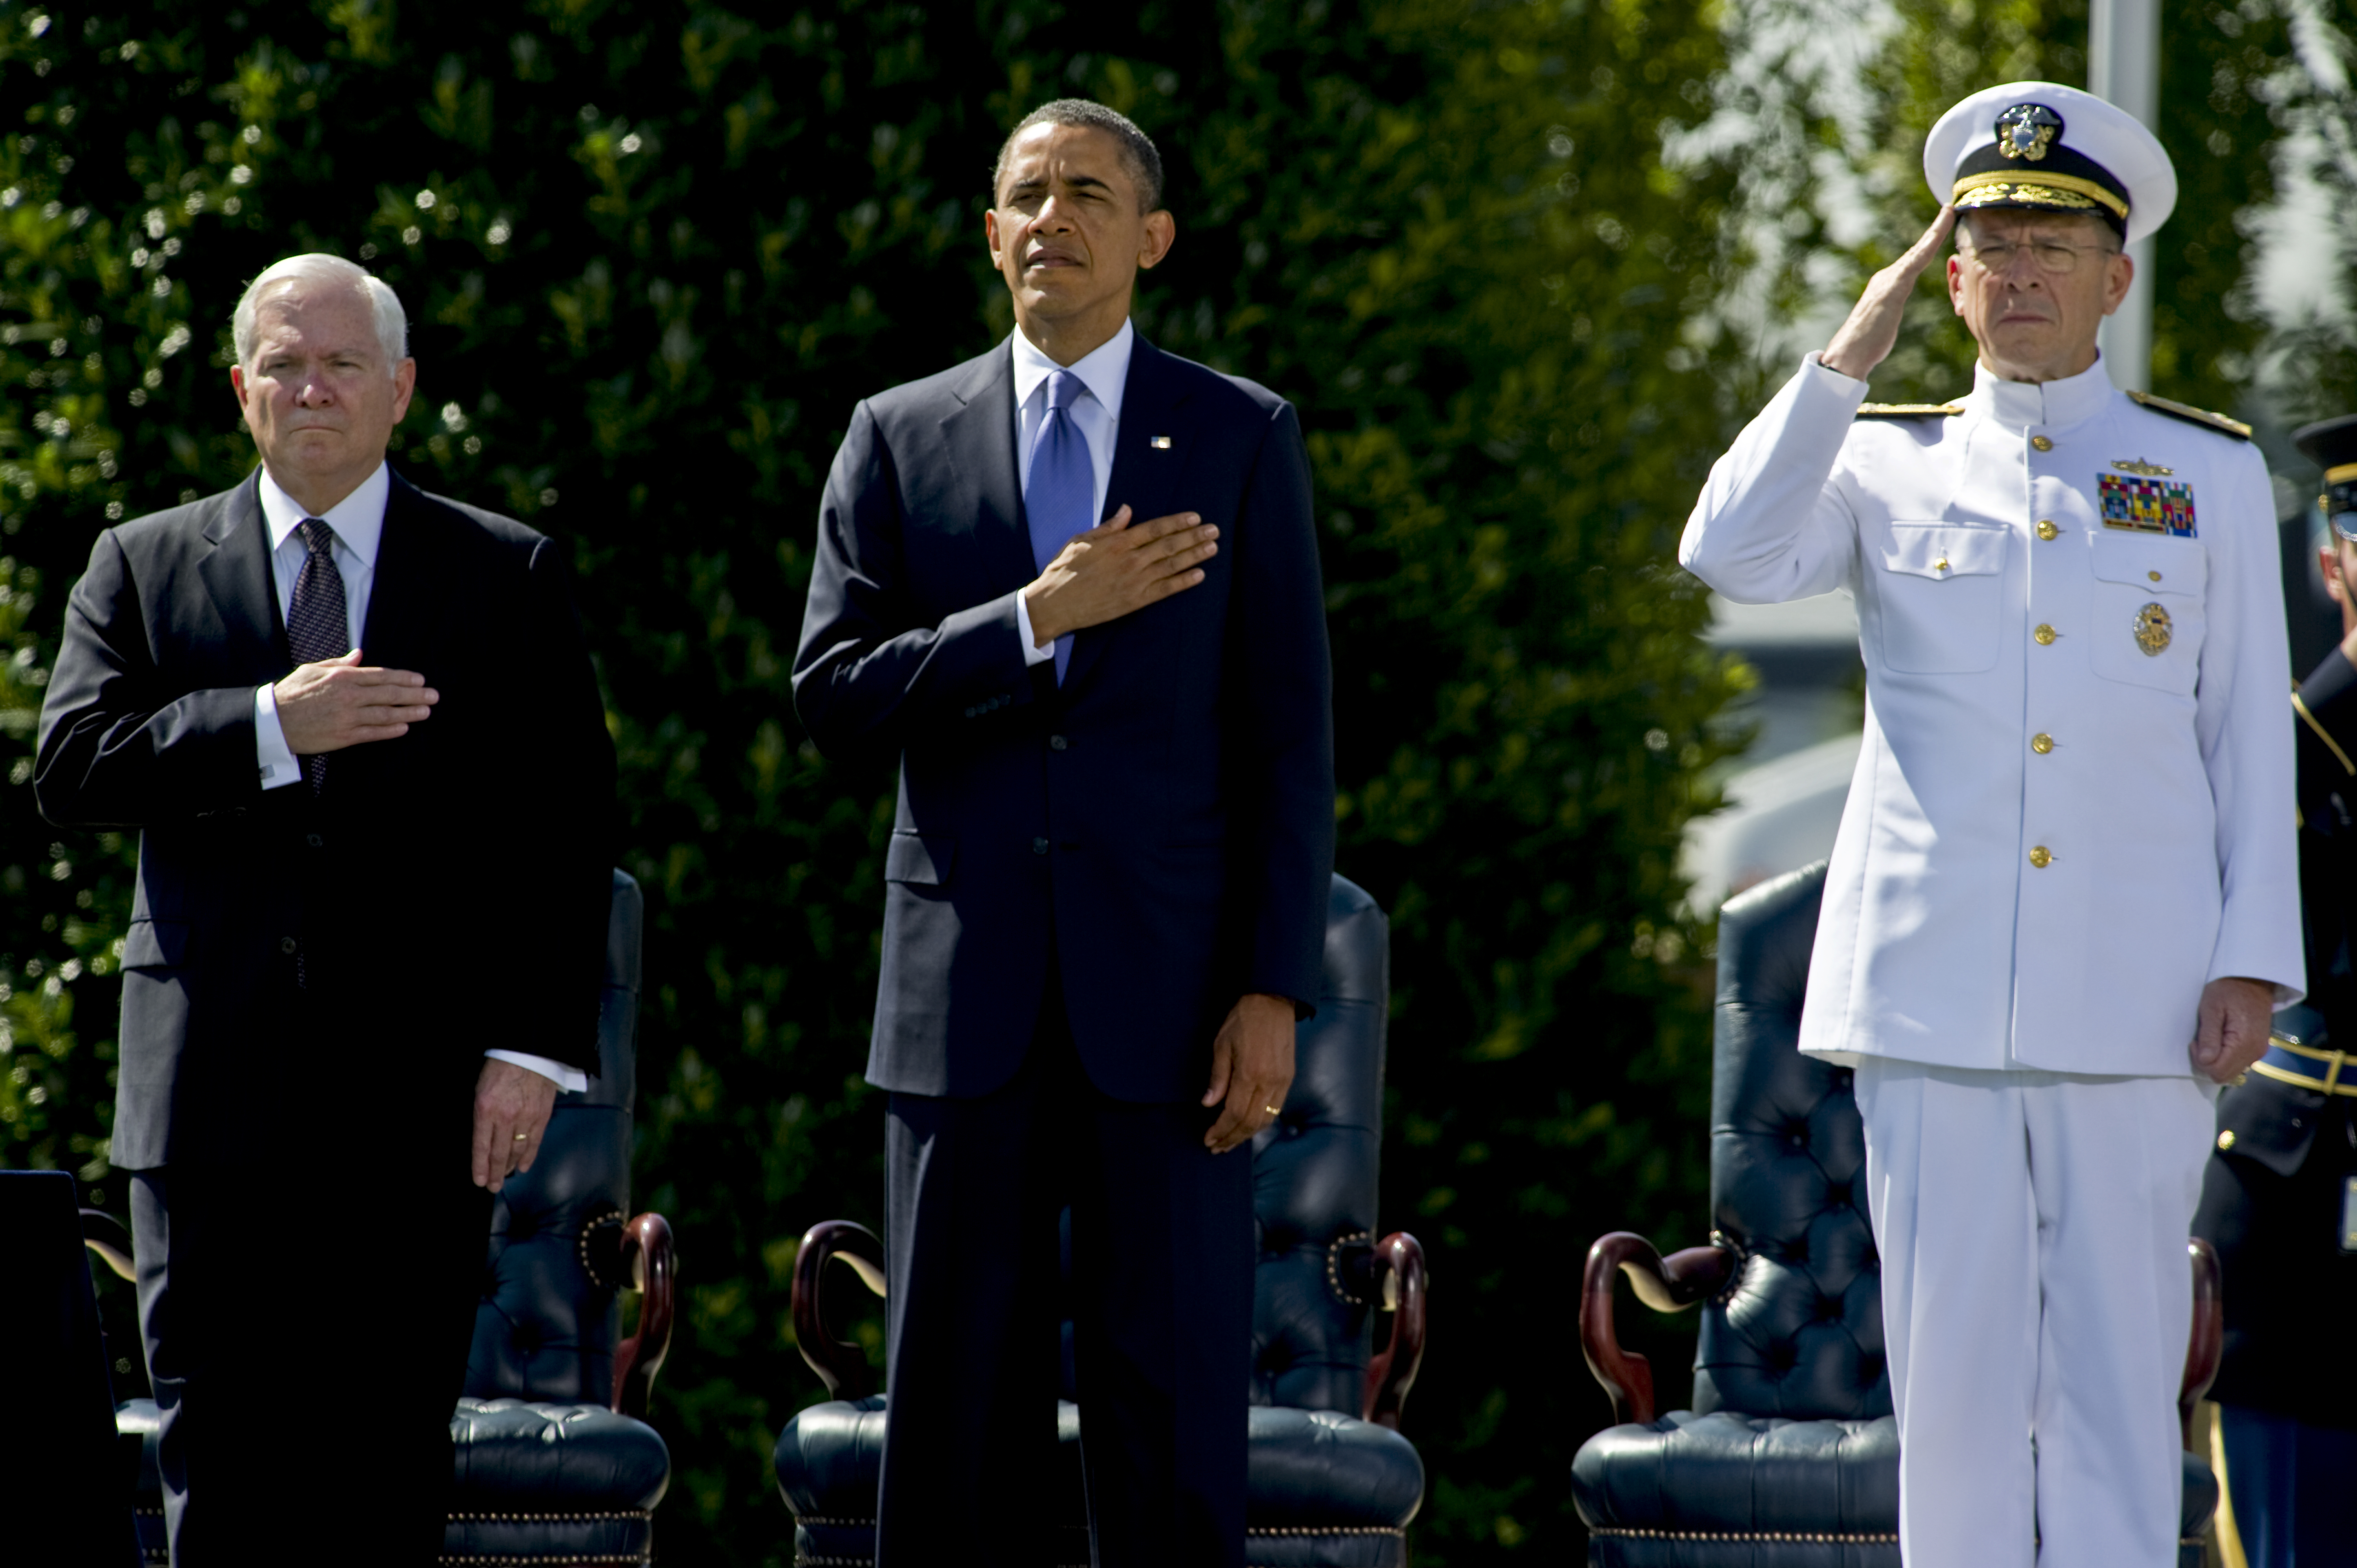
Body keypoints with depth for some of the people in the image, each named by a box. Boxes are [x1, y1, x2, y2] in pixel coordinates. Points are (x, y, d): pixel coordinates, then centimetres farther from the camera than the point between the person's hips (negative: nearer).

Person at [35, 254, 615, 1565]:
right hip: (216, 1099, 1)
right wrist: (269, 728, -16)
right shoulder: (146, 567, 12)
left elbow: (567, 833, 4)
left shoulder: (512, 579, 9)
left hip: (419, 1108, -1)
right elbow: (73, 770, -2)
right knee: (221, 1462, -1)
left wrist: (535, 1045, -7)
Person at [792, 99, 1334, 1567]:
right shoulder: (900, 439, 10)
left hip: (1167, 997, -1)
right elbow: (832, 695, 1)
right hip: (965, 1002, 2)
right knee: (957, 1419, 2)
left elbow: (1289, 740, 2)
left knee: (1176, 1418, -3)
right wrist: (1036, 619, -12)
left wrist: (1275, 991, -7)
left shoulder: (1244, 440, 6)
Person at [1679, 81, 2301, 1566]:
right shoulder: (1887, 463, 10)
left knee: (2120, 1373, -2)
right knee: (1954, 1364, 1)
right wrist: (1852, 357, -5)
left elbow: (2252, 739, 7)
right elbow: (1733, 556, -9)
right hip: (1933, 991, 1)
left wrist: (2254, 963, -1)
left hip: (2134, 998, -1)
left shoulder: (2213, 474, 9)